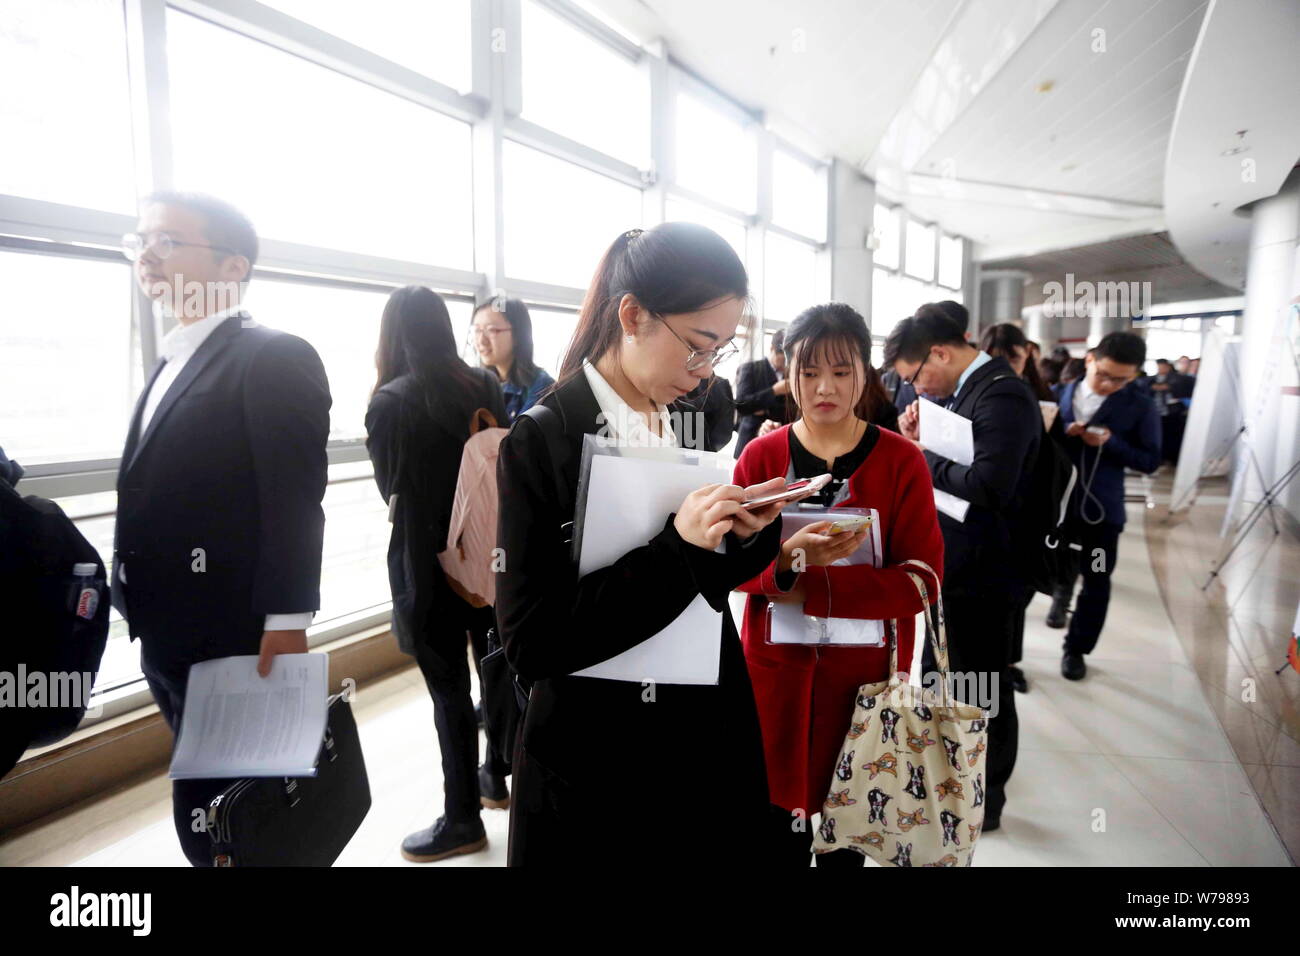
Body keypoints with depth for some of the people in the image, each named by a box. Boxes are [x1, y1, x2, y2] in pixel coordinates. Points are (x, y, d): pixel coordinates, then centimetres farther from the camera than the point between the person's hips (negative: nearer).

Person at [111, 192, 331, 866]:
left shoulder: (276, 358, -11)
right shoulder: (172, 364, 16)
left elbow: (294, 503, -18)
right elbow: (158, 498, 15)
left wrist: (286, 625, -21)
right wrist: (146, 623, 15)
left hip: (233, 640, -9)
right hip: (170, 638, 9)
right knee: (209, 805, 19)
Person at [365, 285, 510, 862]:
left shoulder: (390, 402, -14)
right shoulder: (485, 386, 1)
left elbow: (391, 487, -4)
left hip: (427, 563, -6)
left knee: (450, 690, 4)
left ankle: (463, 819, 18)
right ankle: (495, 776, 40)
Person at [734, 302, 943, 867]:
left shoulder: (902, 461, -4)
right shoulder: (760, 456, 1)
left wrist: (811, 591, -19)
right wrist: (786, 560, -26)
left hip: (863, 672, -1)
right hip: (775, 669, 1)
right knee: (778, 833, 8)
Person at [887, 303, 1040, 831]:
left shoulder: (1002, 396, -22)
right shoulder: (965, 390, 7)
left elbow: (990, 484, -32)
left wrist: (923, 457, -19)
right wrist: (921, 437, -3)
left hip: (980, 573, -10)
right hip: (946, 563, 10)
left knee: (984, 689, 9)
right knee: (933, 673, 24)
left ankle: (986, 801, 29)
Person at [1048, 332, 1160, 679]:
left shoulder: (1141, 407, -5)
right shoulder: (1060, 394, -1)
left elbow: (1150, 461, -5)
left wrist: (1110, 442, -20)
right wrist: (1063, 433, -20)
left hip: (1101, 506, -1)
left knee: (1096, 579, 6)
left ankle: (1076, 648, 23)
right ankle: (1063, 590, 53)